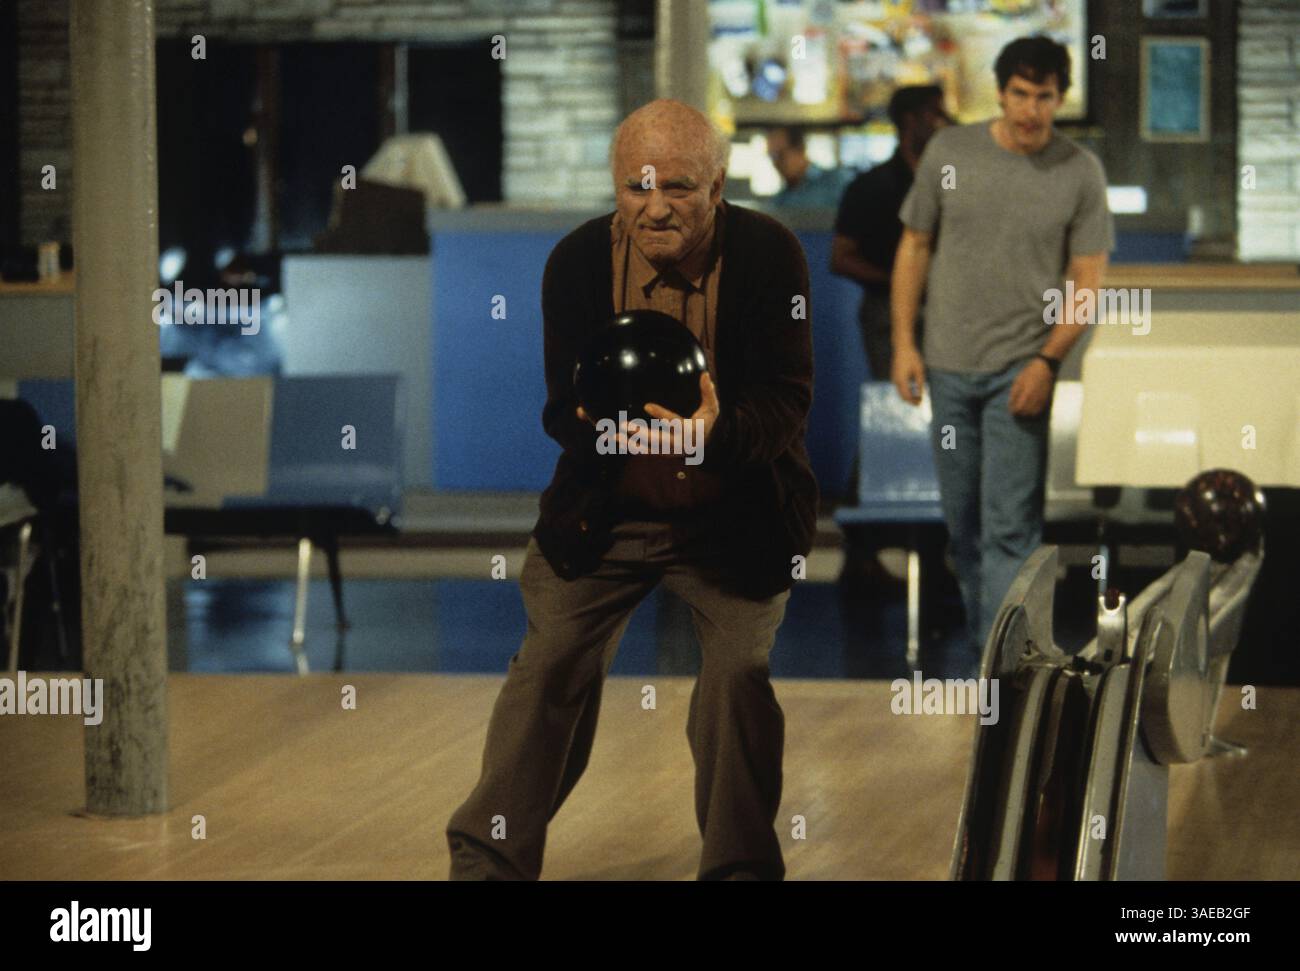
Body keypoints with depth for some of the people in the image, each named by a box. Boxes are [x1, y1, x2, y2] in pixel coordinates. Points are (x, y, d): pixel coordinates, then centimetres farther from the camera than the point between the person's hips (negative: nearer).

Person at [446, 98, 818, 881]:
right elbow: (561, 406, -8)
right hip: (606, 512, 1)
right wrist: (603, 423, -33)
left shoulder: (769, 254, -14)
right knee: (550, 664, -2)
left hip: (736, 516, -1)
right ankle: (488, 858, 12)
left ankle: (742, 864, 7)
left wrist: (718, 430, -40)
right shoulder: (579, 260, -9)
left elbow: (788, 402, -18)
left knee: (739, 671, -12)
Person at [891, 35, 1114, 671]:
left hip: (1022, 368, -3)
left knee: (1010, 527, -9)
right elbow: (914, 247, 10)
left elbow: (1087, 280, -1)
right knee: (962, 522, 11)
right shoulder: (949, 152, 2)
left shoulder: (1080, 173, -2)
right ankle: (981, 651, 26)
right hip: (948, 363, 3)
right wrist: (904, 342, 3)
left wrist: (1047, 362, -12)